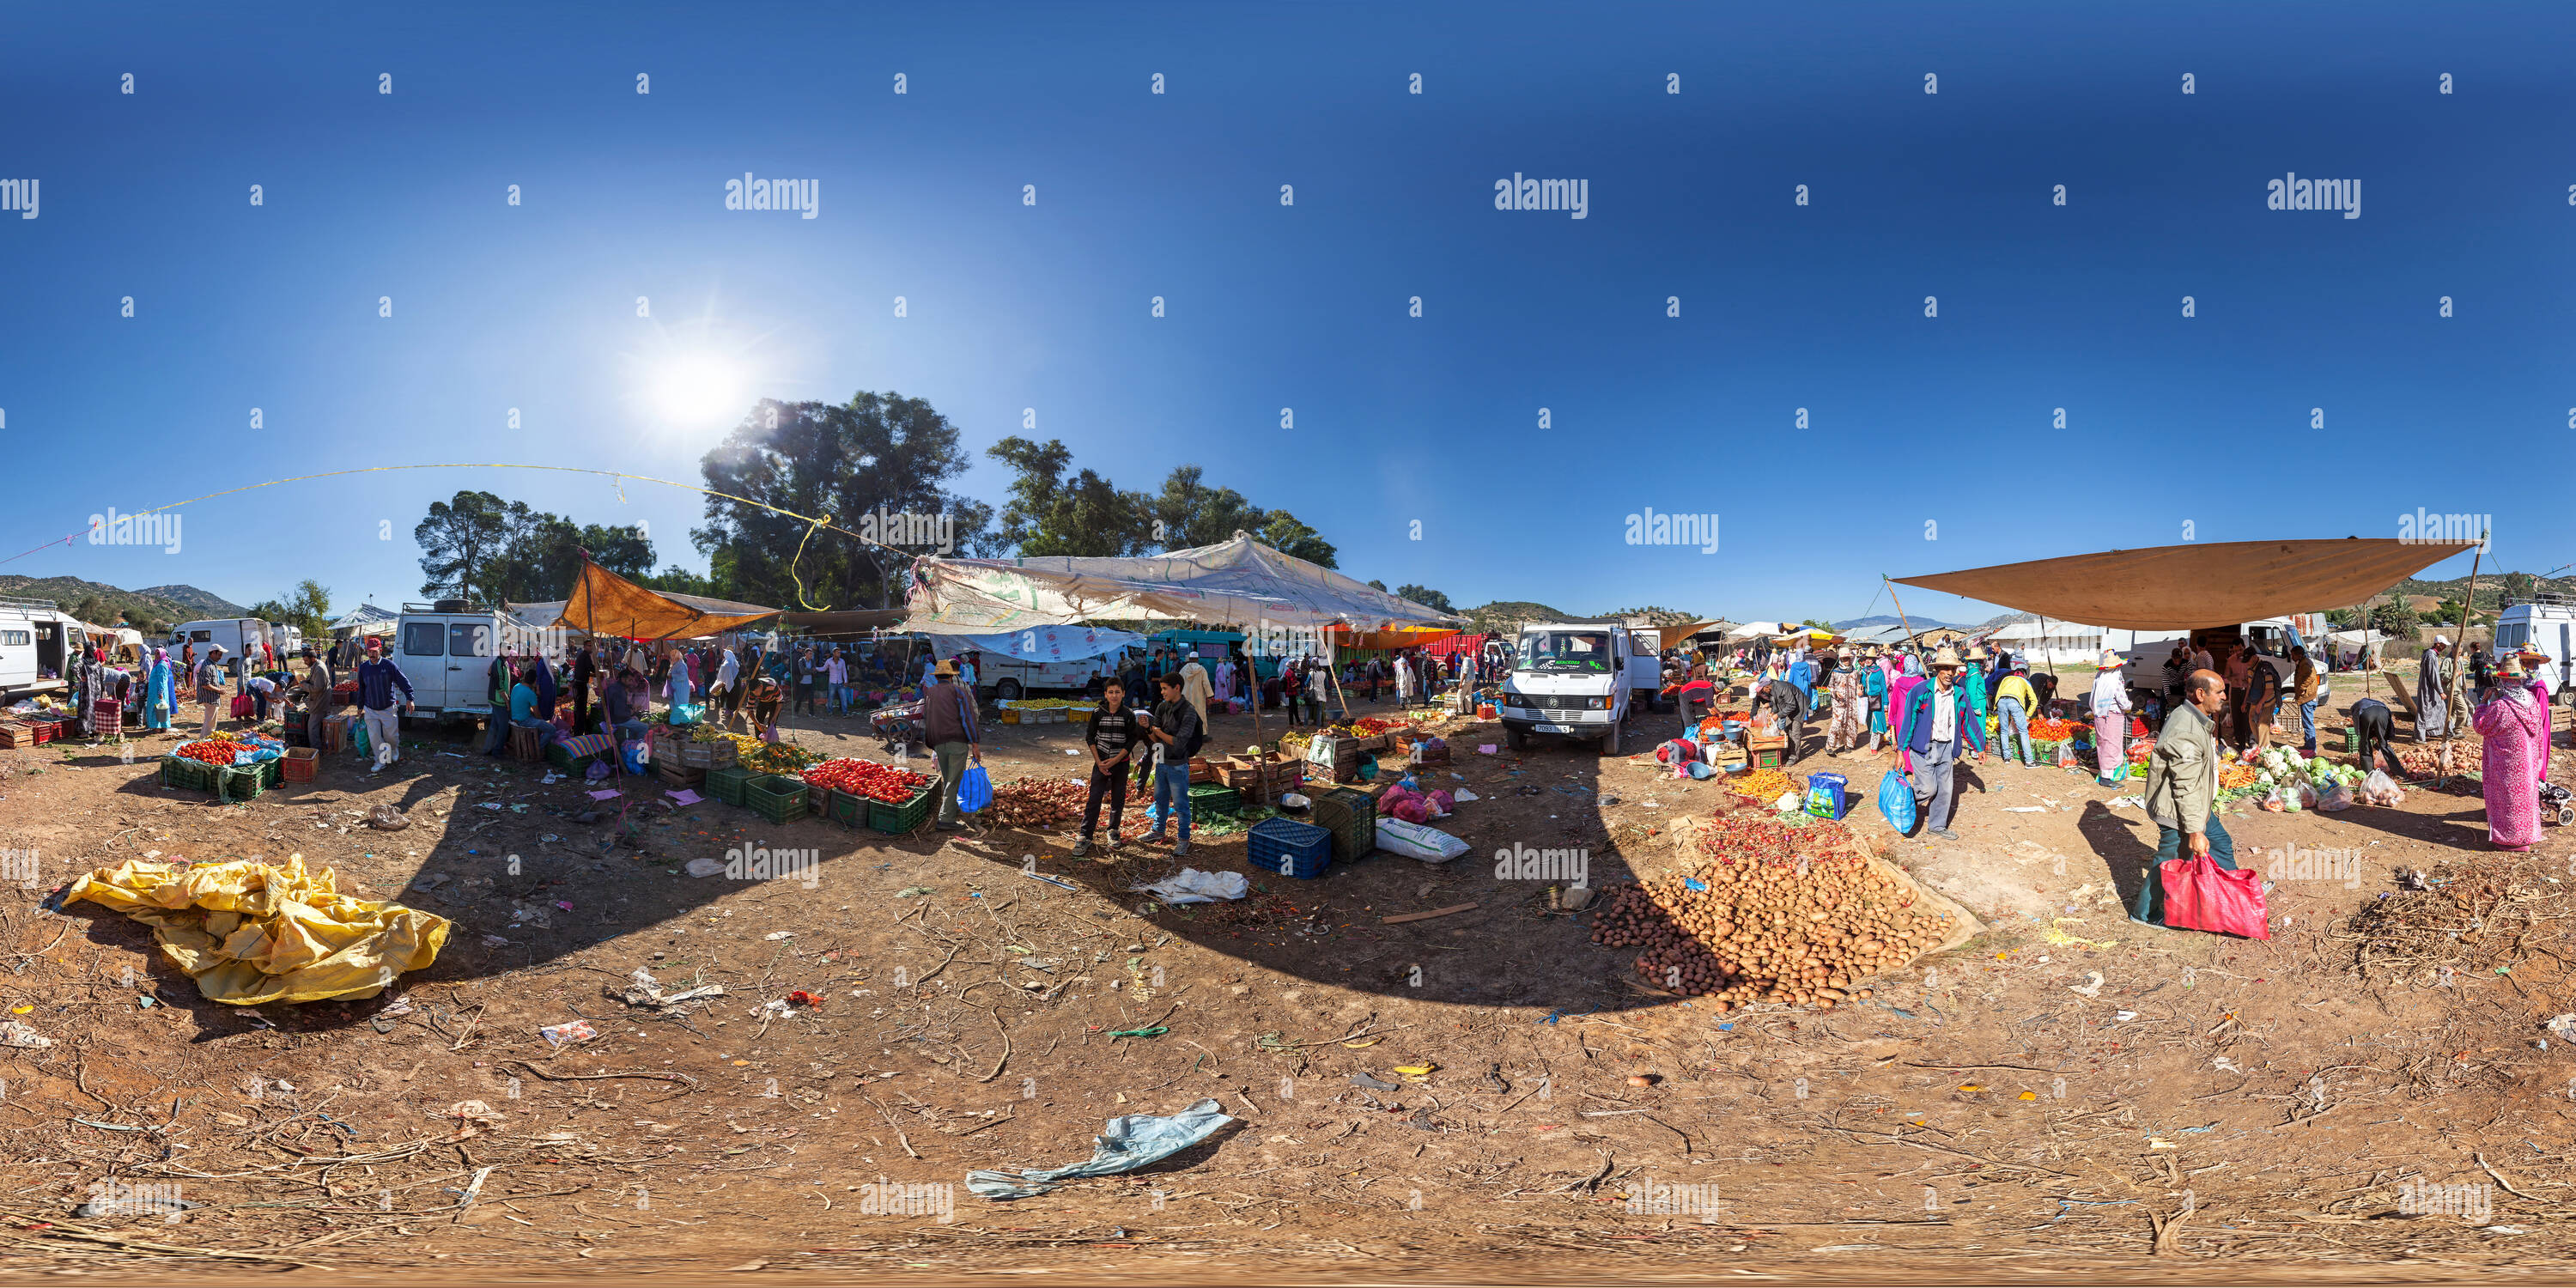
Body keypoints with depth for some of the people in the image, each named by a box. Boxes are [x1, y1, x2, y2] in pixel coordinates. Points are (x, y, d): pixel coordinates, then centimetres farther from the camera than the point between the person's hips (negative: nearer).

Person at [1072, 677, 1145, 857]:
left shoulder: (1129, 715, -5)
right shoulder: (1098, 714, -2)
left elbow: (1131, 741, -6)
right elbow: (1090, 738, 3)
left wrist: (1115, 761, -13)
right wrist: (1099, 762, -6)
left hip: (1121, 763, 0)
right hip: (1101, 762, 0)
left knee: (1118, 800, 9)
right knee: (1094, 800, -5)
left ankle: (1113, 831, 29)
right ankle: (1085, 837, -4)